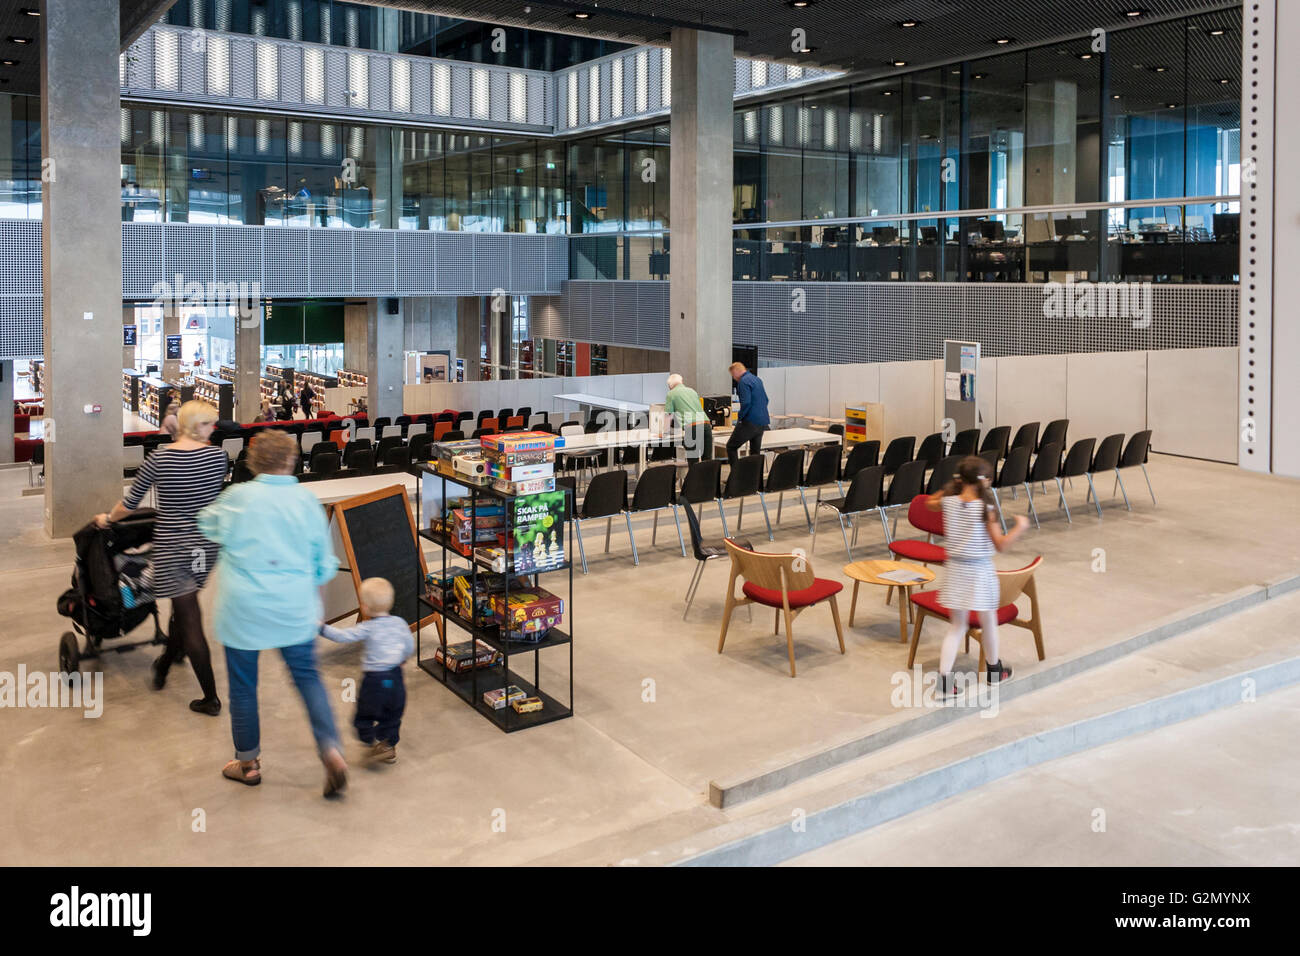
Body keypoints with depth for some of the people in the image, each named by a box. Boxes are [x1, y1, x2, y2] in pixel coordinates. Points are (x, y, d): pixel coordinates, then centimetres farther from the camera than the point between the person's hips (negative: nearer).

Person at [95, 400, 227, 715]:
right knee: (183, 608, 22)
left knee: (189, 618, 1)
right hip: (206, 544, 3)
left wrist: (107, 518, 19)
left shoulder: (159, 458, -9)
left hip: (172, 544, -3)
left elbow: (130, 502, -1)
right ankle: (163, 666, 42)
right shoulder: (219, 455, -5)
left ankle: (211, 698, 4)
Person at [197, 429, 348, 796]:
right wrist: (314, 586, 21)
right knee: (307, 676, 12)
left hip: (243, 608, -2)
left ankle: (248, 762, 25)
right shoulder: (307, 500, -2)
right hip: (295, 608, 2)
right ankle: (331, 752, -2)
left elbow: (207, 524, 14)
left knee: (243, 685, 12)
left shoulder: (238, 496, -7)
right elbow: (324, 559, 5)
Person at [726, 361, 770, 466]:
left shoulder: (744, 381, -11)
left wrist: (740, 418, -9)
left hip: (751, 421, -9)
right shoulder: (757, 379, 17)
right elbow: (766, 400, 24)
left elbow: (746, 402, -21)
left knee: (731, 447, -3)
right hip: (763, 422, 9)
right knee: (755, 452, 13)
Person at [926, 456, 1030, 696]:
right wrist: (1020, 527, -4)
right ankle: (994, 670, 38)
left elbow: (929, 502, 18)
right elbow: (1000, 544, -17)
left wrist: (950, 487, 16)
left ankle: (944, 679, 2)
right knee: (988, 622, 18)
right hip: (980, 571, -4)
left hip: (955, 568, 4)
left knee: (956, 626, 12)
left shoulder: (948, 502, -6)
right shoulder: (986, 509, -18)